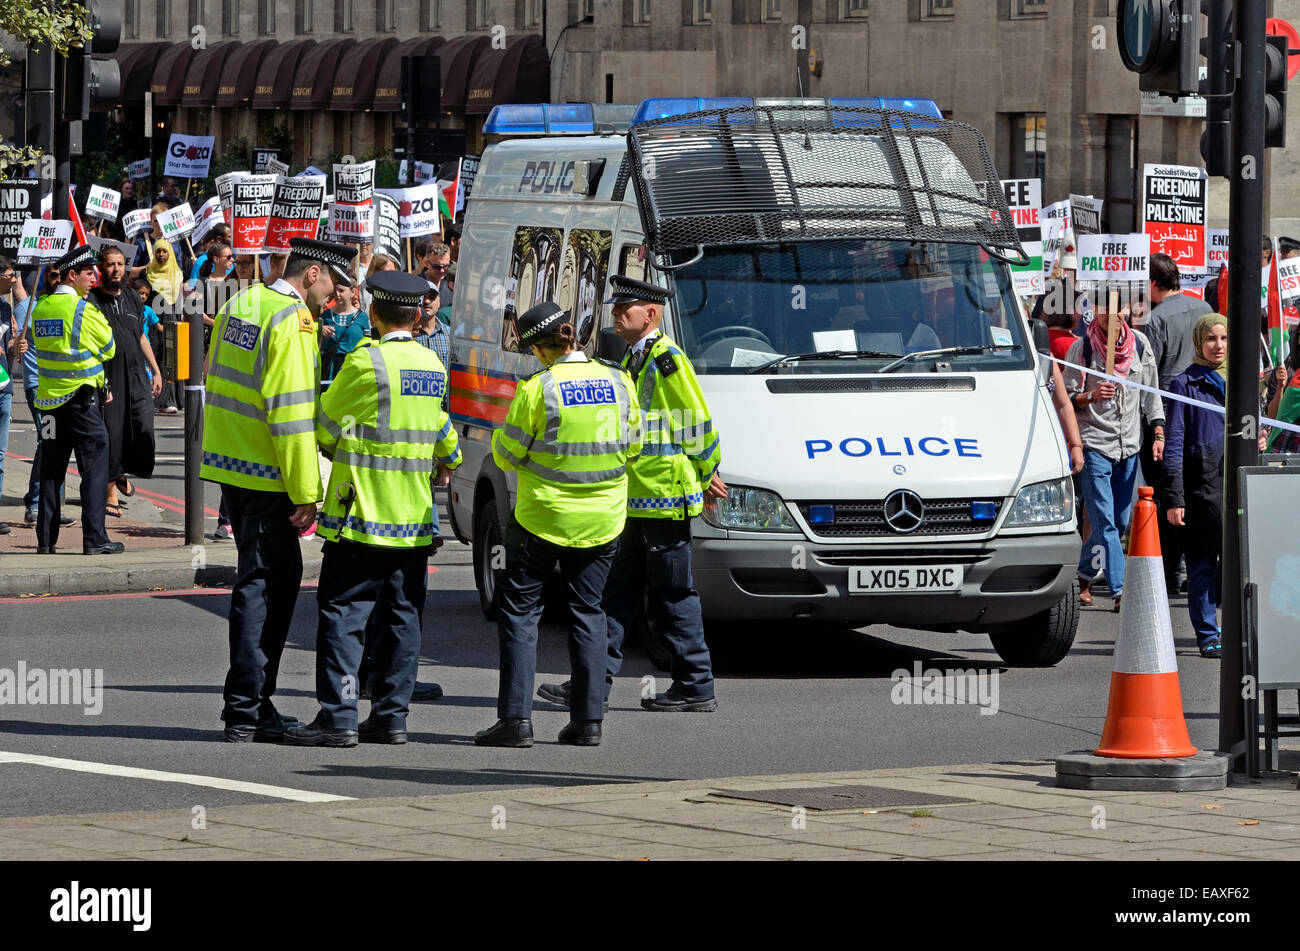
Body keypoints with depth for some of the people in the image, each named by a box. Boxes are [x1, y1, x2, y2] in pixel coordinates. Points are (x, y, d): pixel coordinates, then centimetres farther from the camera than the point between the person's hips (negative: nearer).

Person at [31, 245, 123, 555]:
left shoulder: (41, 309, 8)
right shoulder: (84, 309, -12)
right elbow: (108, 348, -2)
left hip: (49, 398, 6)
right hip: (81, 398, -6)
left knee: (51, 469, 11)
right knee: (94, 465, -2)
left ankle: (46, 538, 11)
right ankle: (94, 538, -7)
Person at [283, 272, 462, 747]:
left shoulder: (365, 363, -13)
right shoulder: (434, 367, 8)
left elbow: (324, 426, -4)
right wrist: (442, 464, 42)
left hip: (362, 512, -6)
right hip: (415, 517, 7)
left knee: (344, 616, -5)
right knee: (401, 618, 10)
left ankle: (338, 716, -9)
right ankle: (391, 716, 10)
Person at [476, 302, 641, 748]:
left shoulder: (537, 389, -15)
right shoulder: (618, 382, -1)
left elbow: (507, 454, -7)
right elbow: (632, 445, 11)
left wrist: (498, 436, 14)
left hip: (544, 519, -4)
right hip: (602, 522, 4)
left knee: (519, 610, 4)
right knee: (587, 611, 13)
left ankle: (516, 717, -3)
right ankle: (588, 719, 9)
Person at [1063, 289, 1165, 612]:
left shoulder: (1138, 343, 6)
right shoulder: (1082, 348, -5)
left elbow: (1150, 393, 13)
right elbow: (1066, 398, -1)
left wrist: (1159, 434, 5)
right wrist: (1091, 396, -21)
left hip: (1130, 444, 5)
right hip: (1094, 442, -5)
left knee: (1121, 520, 8)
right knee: (1105, 522, -10)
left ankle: (1084, 576, 26)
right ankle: (1120, 591, -12)